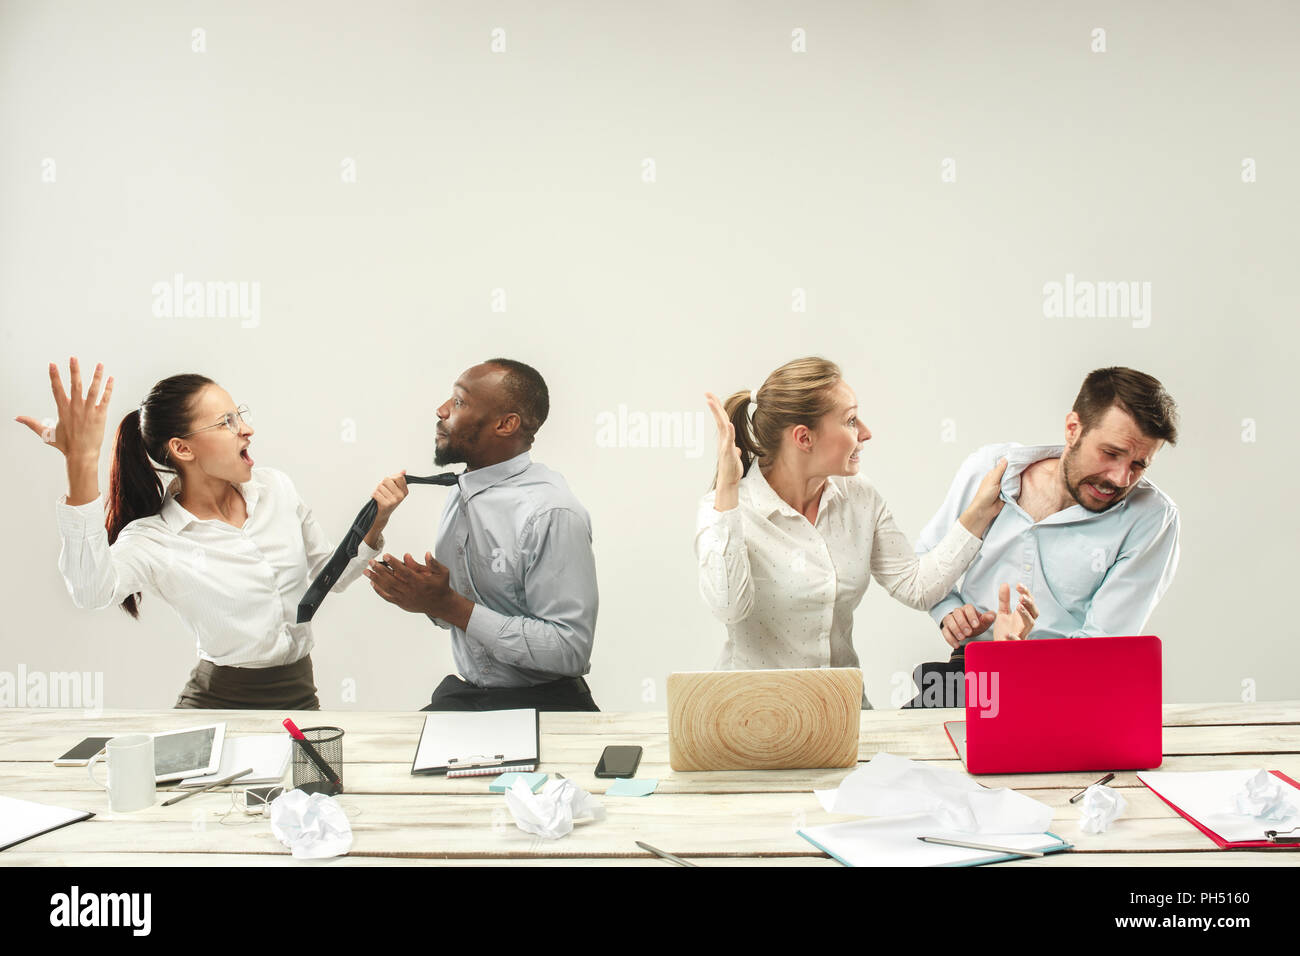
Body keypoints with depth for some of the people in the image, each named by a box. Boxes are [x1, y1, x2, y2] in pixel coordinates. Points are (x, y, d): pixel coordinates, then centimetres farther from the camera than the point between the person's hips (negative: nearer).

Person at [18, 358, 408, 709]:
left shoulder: (275, 488, 6)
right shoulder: (155, 539, -11)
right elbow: (91, 590, -33)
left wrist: (377, 518, 1)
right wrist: (82, 464, -41)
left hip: (300, 695, 4)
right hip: (220, 702, -4)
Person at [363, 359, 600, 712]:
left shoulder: (552, 514, -17)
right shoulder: (459, 496, 10)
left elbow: (569, 650, -22)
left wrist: (451, 606, -20)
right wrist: (422, 595, -3)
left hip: (542, 703, -7)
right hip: (464, 695, 7)